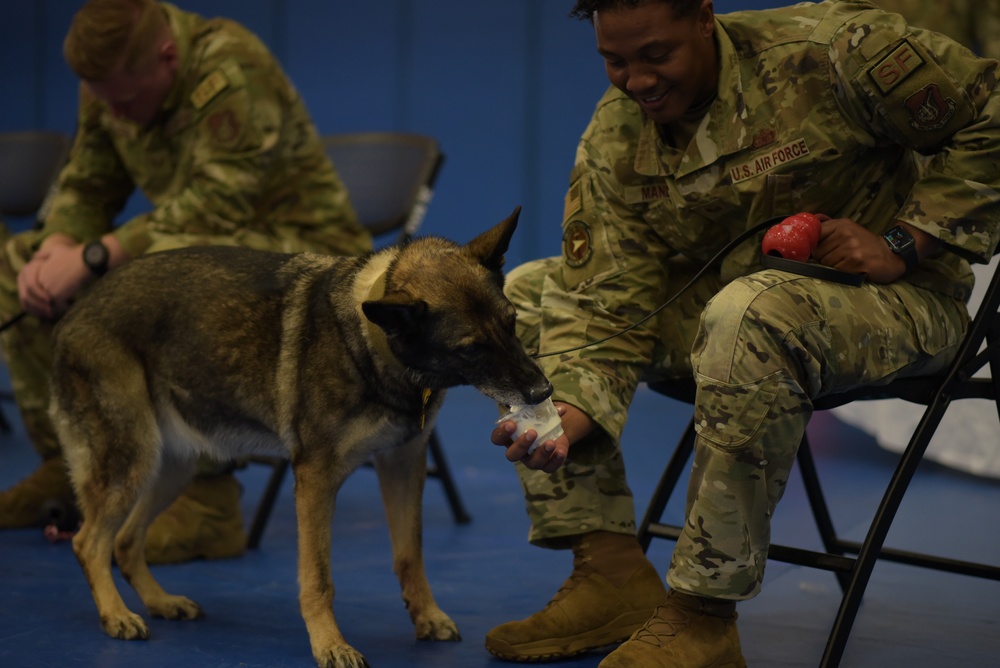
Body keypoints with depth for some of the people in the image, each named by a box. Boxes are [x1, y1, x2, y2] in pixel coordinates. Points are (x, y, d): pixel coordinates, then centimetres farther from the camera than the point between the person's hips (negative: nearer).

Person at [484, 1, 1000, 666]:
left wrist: (903, 243, -18)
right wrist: (569, 413, -30)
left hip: (895, 301, -6)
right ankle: (611, 570, -9)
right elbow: (609, 306, -12)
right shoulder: (614, 142, -6)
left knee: (749, 312, -40)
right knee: (526, 295, -4)